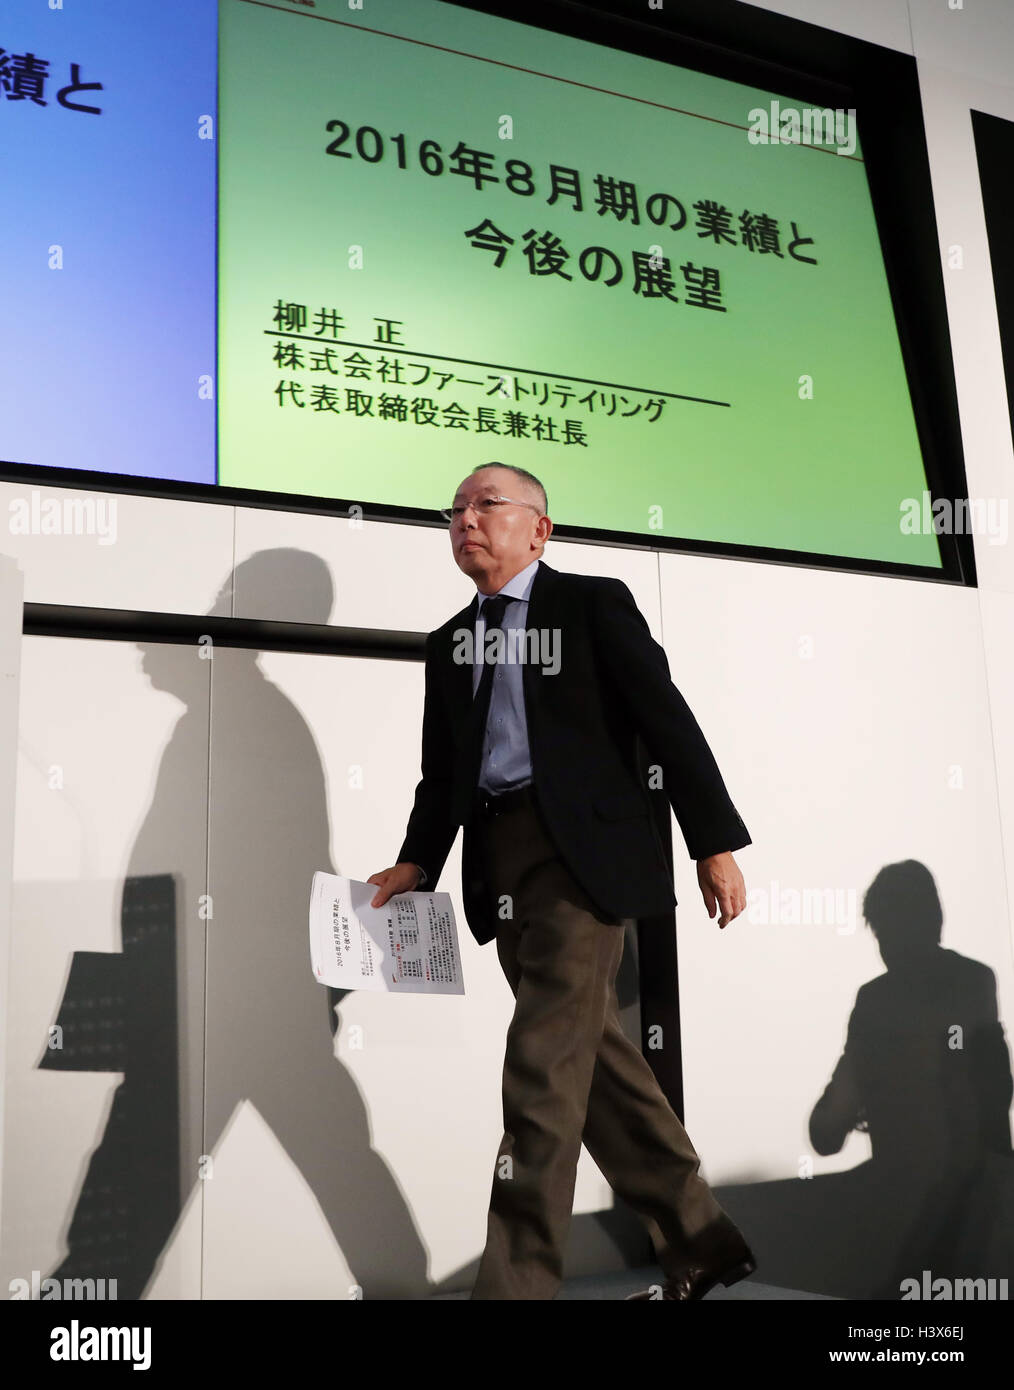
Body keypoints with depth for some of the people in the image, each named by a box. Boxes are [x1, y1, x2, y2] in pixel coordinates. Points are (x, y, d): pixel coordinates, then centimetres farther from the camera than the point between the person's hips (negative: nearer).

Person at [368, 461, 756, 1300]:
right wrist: (416, 865, 5)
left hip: (582, 850, -6)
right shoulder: (450, 642, 18)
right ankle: (700, 1243, 26)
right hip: (498, 862, 6)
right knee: (596, 1057, 11)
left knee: (545, 1066, -12)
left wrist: (715, 843, -8)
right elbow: (442, 772, 18)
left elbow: (668, 722, -3)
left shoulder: (594, 603, 2)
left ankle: (518, 1284, -7)